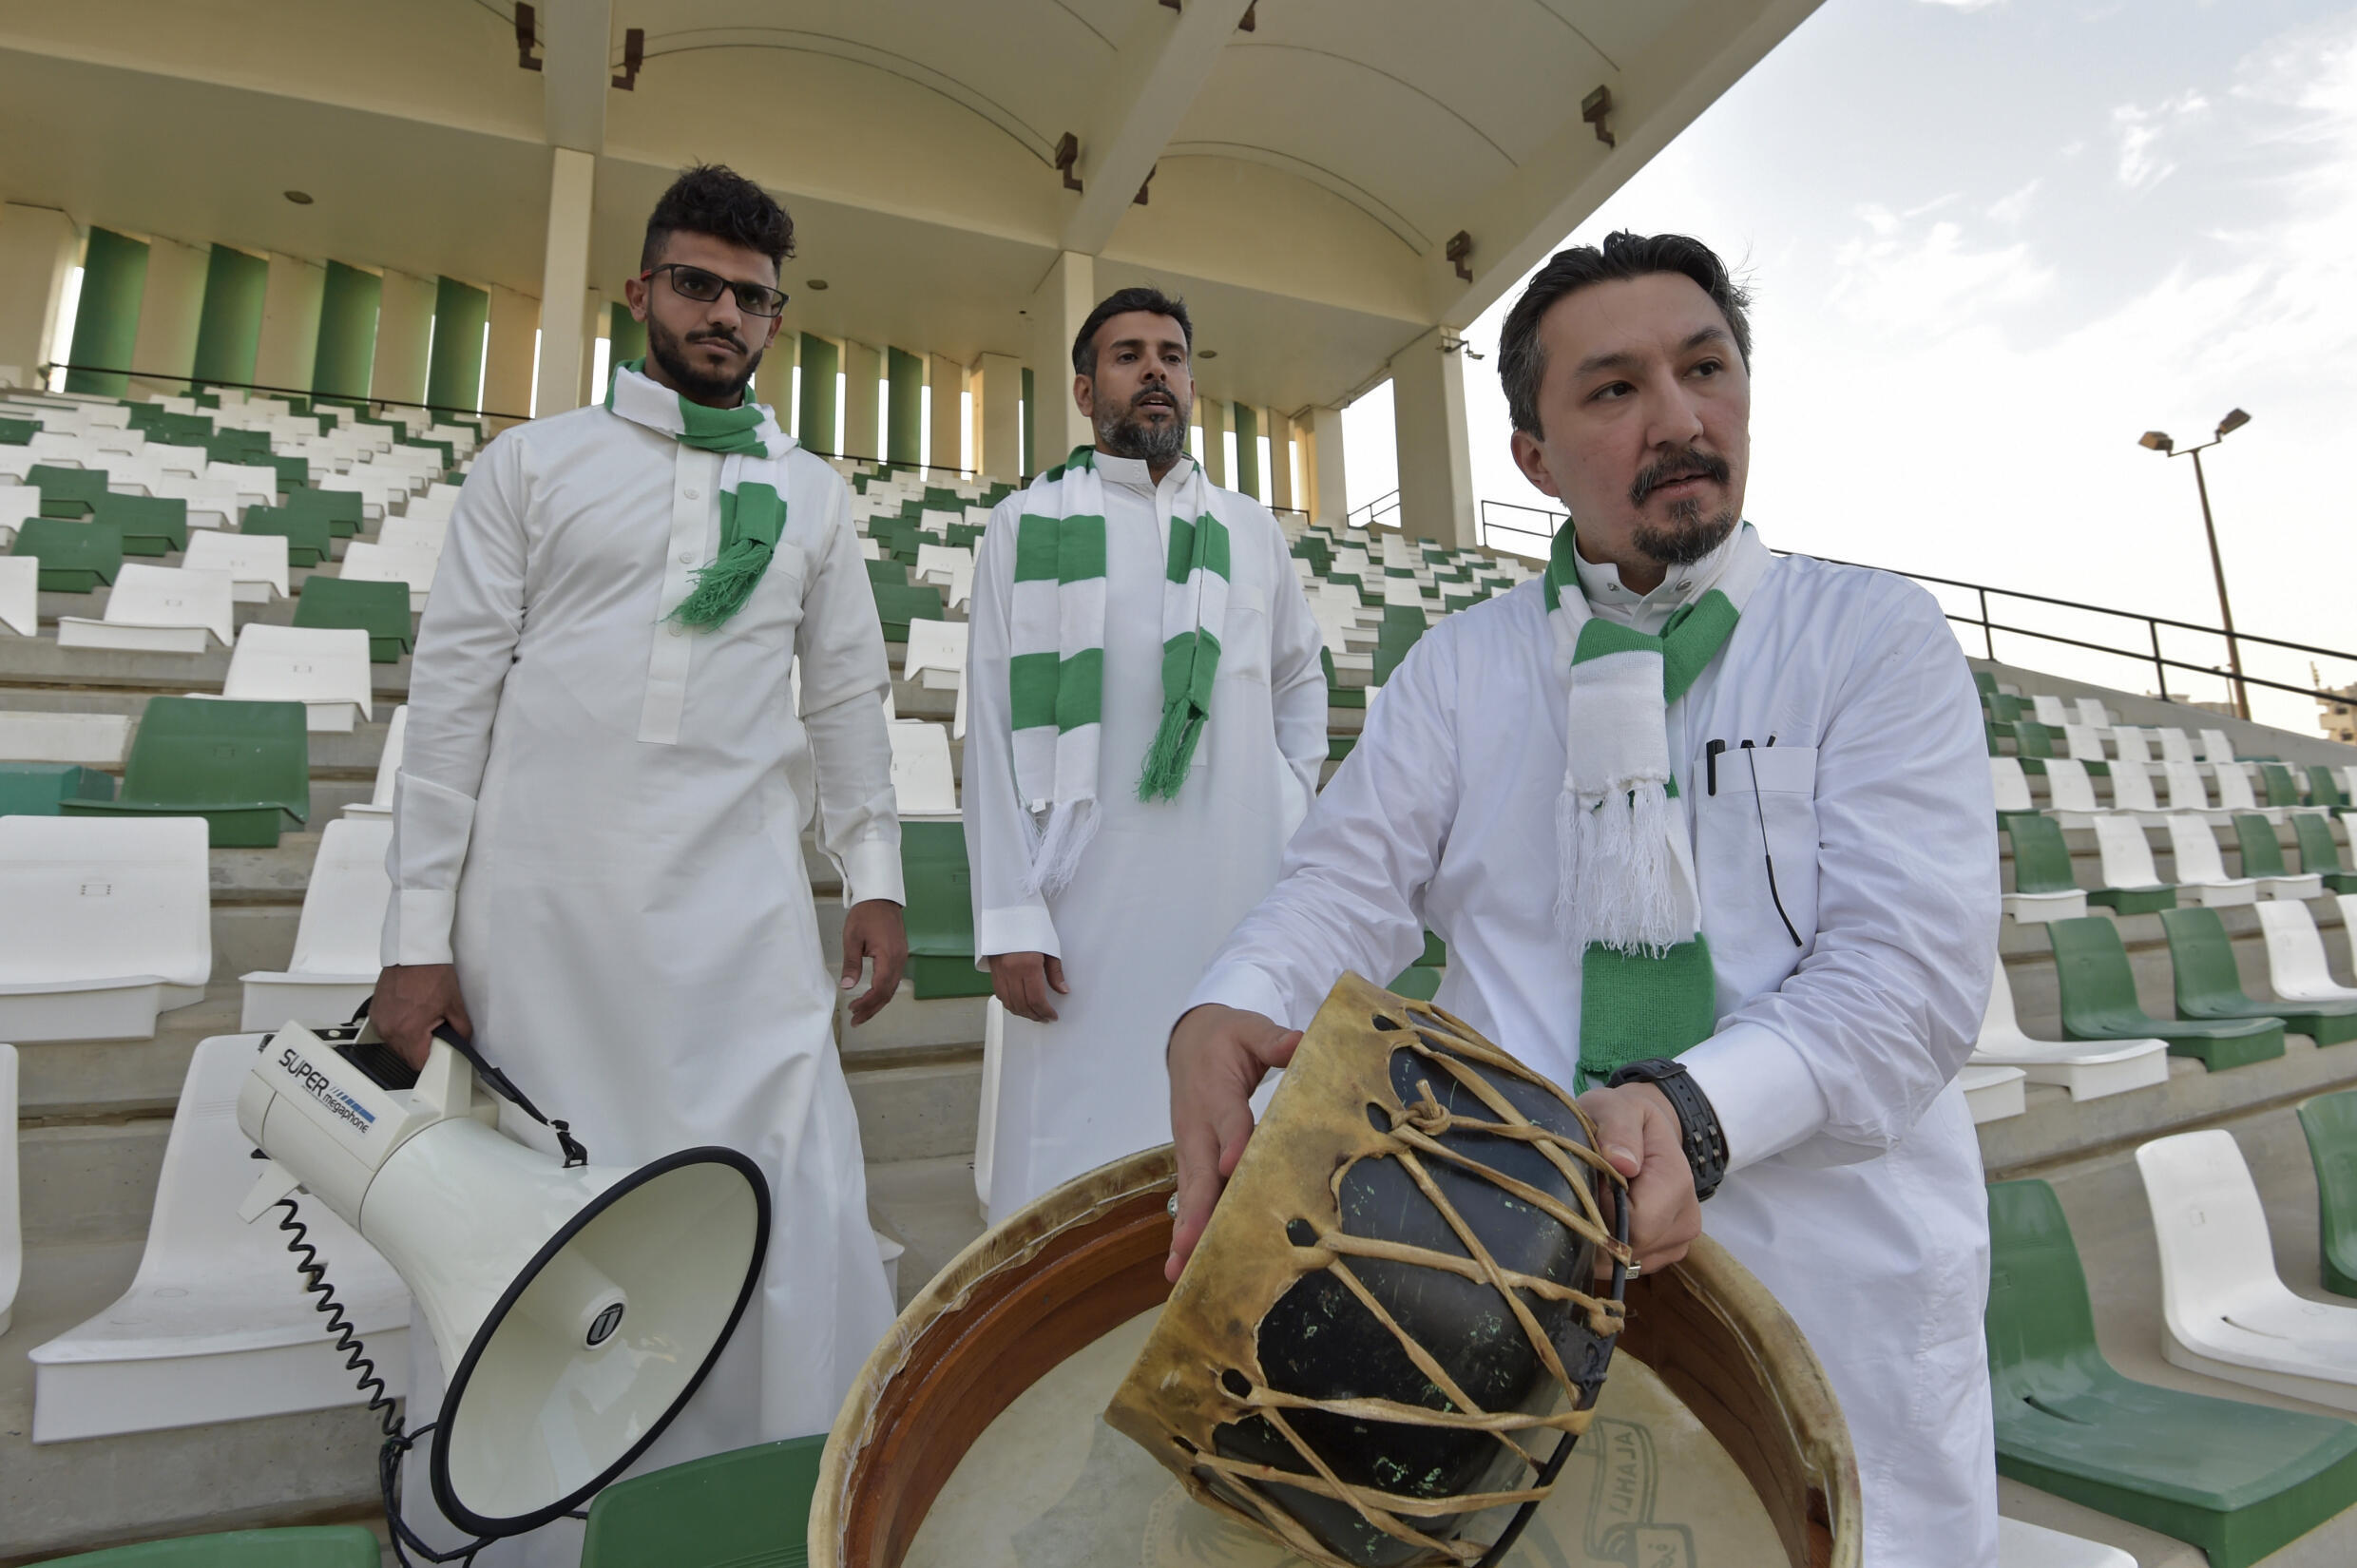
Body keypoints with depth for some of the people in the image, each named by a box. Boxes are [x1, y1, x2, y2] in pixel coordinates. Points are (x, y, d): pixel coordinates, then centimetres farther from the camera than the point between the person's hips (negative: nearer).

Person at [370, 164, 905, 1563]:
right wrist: (420, 932, -1)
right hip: (540, 908, 0)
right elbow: (455, 687, 4)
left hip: (741, 915, 1)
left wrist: (875, 874, 5)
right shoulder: (536, 462, 10)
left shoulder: (813, 495, 16)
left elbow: (849, 695, 15)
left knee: (795, 1212, -3)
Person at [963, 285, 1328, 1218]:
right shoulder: (1030, 523, 6)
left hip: (1244, 890, 3)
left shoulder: (1250, 528, 15)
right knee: (1076, 1174, 0)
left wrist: (1295, 799, 11)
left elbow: (1301, 677, 26)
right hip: (1088, 899, -2)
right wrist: (1010, 916, -7)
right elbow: (995, 728, 0)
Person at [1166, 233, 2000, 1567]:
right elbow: (1351, 883, -5)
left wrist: (1695, 1107, -30)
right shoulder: (1462, 668, 6)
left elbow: (1912, 967, -12)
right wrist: (1227, 1012, -26)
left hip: (1829, 1296, 0)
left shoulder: (1877, 635, -1)